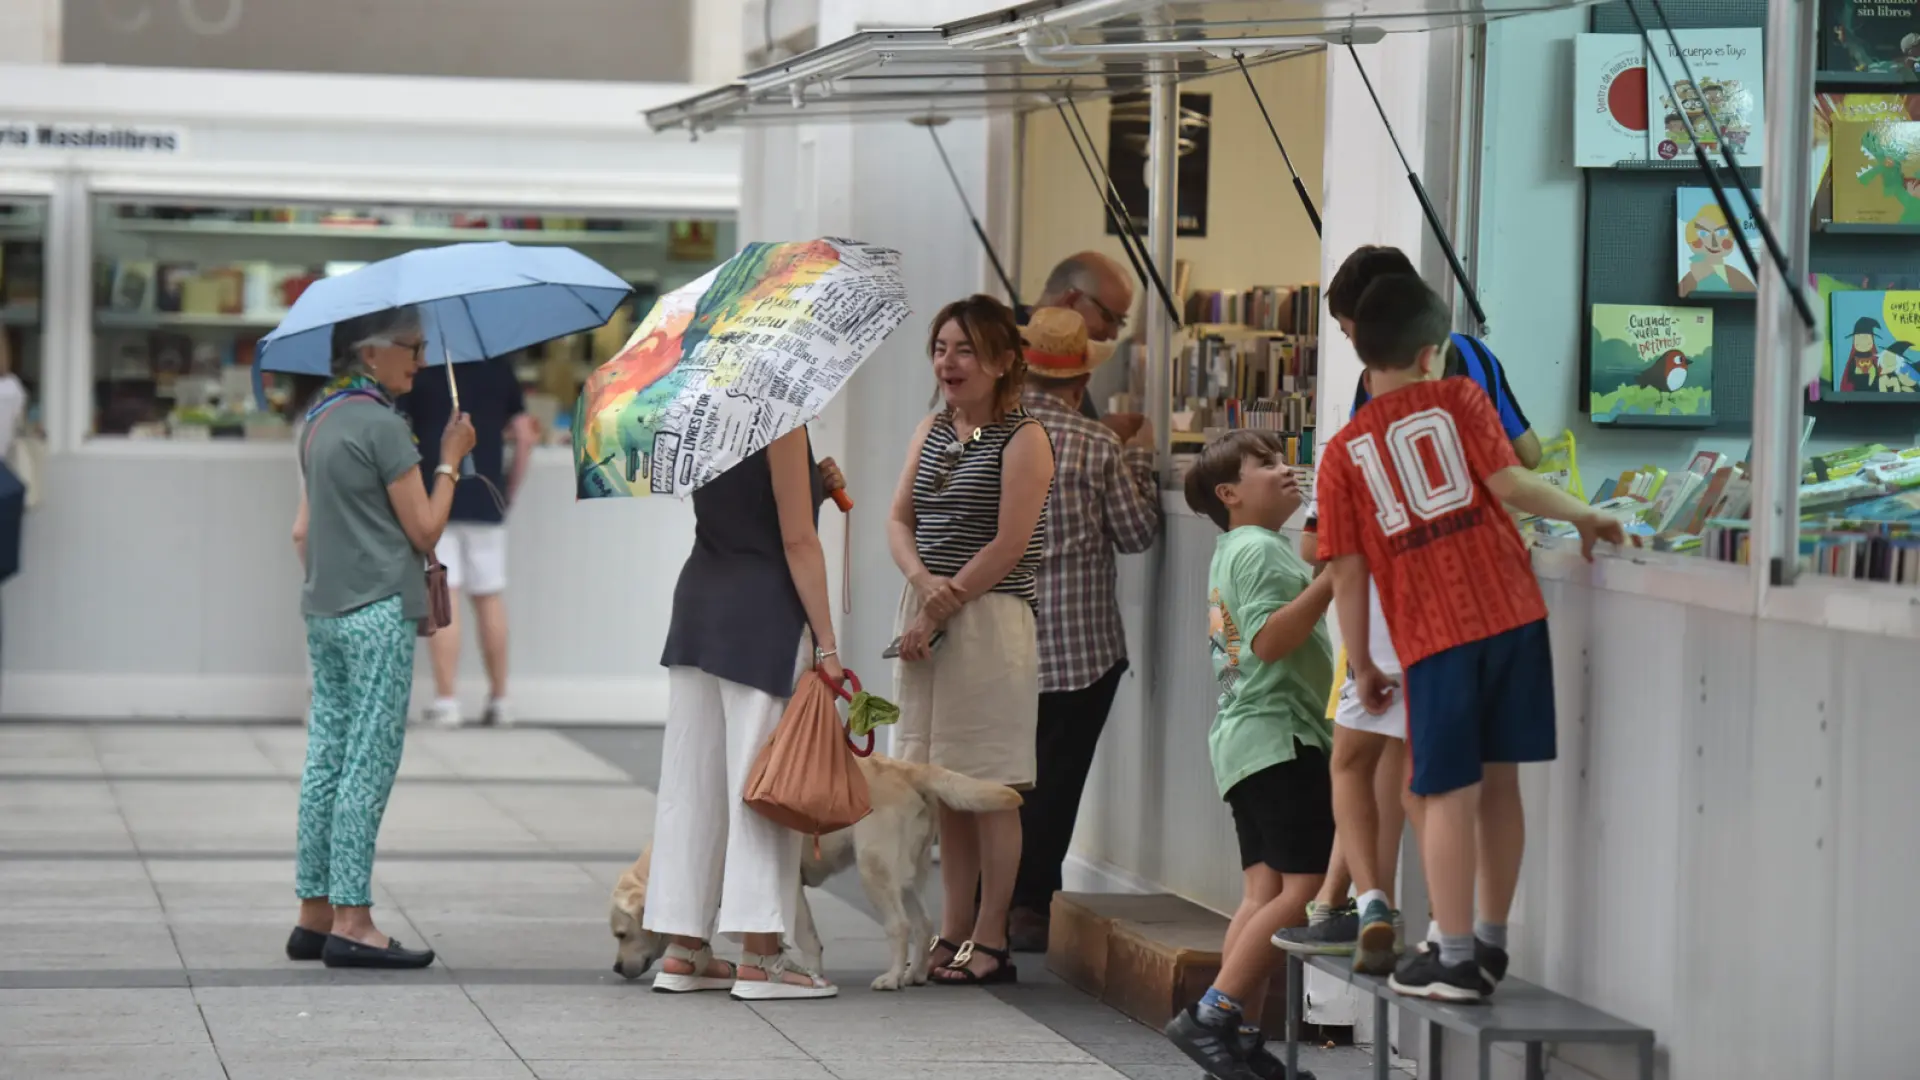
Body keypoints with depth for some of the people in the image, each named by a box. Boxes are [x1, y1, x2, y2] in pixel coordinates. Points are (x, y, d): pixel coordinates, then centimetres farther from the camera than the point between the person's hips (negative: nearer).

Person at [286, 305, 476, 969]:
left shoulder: (318, 420, 13)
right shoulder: (380, 425, -13)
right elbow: (425, 530, -10)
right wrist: (450, 460, 0)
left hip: (323, 614, 9)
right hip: (378, 615, -9)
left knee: (325, 762, 10)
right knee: (369, 766, -7)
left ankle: (314, 915, 12)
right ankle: (351, 921, -7)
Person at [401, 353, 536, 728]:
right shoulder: (497, 365, 7)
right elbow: (524, 437, 7)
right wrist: (509, 493, 14)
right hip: (486, 502, 3)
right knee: (490, 598, 11)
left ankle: (447, 699, -9)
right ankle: (499, 700, 14)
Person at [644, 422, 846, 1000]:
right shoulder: (783, 425, -11)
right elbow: (798, 541, -13)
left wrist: (813, 483, 10)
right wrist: (826, 642, -12)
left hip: (696, 603, 7)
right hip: (764, 613, -7)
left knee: (693, 779, 9)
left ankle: (683, 950, 13)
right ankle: (760, 957, -1)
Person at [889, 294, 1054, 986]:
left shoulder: (1023, 439, -7)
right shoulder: (931, 432, 15)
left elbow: (1009, 545, -13)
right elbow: (900, 520, 10)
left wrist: (943, 609, -12)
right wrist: (922, 581, -10)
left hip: (989, 621, -7)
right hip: (926, 618, 7)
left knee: (988, 785, -4)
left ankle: (990, 940, 1)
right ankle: (954, 929, 15)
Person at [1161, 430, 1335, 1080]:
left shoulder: (1233, 552, 22)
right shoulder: (1259, 549, -10)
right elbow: (1270, 640, -22)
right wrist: (1331, 582, -27)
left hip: (1245, 743, 11)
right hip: (1279, 735, -11)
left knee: (1264, 890, 4)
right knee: (1305, 886, -14)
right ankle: (1214, 1016, -19)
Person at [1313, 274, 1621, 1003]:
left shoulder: (1343, 452, 8)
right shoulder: (1458, 398, 6)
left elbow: (1348, 573, 5)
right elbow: (1507, 483, -5)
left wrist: (1362, 666, 13)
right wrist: (1582, 515, 9)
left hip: (1432, 636, -1)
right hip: (1511, 612, 1)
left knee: (1448, 794, 3)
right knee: (1499, 780, 11)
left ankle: (1455, 960, 2)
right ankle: (1491, 943, 20)